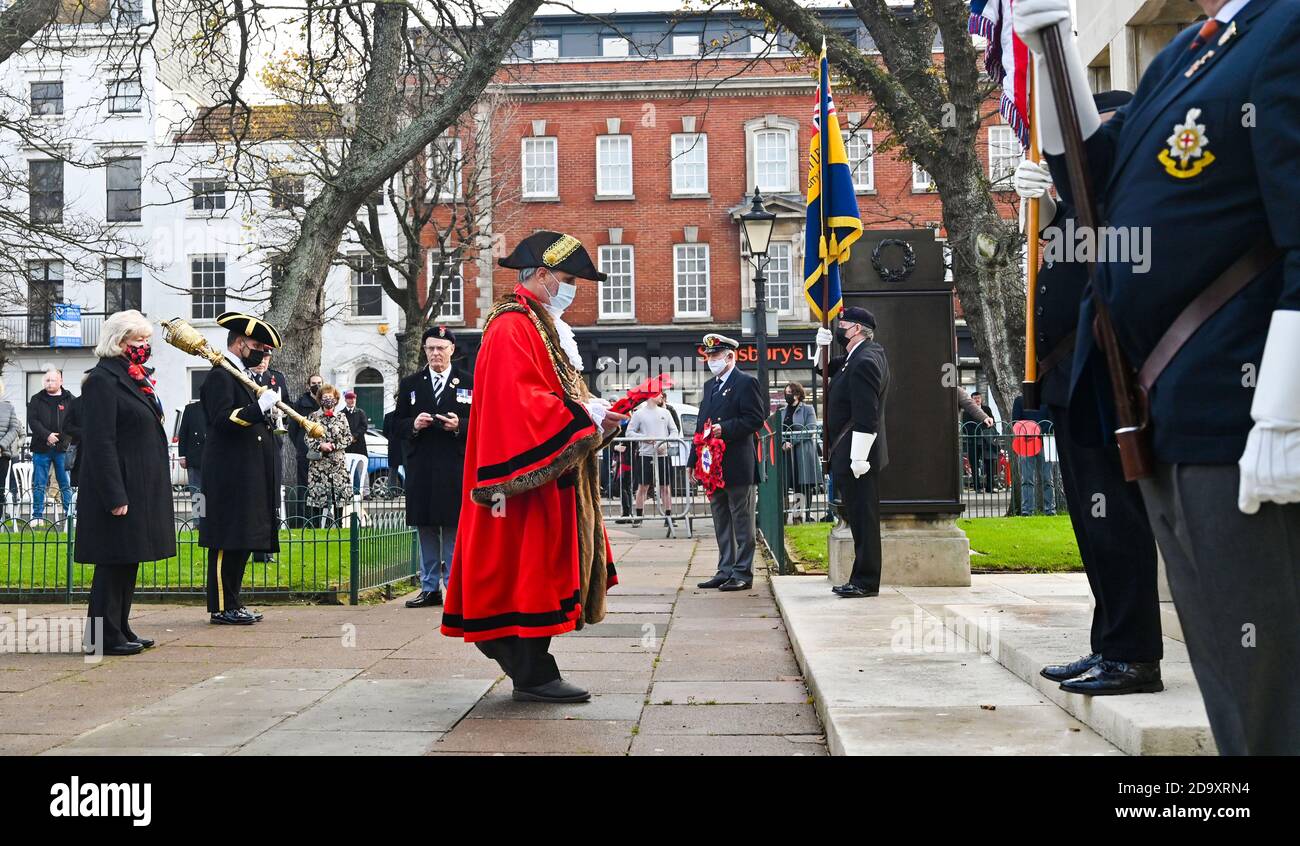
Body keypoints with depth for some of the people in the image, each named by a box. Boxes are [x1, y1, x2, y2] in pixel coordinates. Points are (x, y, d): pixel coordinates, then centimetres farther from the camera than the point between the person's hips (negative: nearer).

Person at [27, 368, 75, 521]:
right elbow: (32, 421, -1)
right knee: (39, 485, 5)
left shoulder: (71, 400, 4)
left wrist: (63, 439, -14)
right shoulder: (36, 399, 9)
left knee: (66, 485, 3)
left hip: (62, 448, -1)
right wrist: (47, 435, -15)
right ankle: (37, 515, 11)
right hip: (41, 448, 1)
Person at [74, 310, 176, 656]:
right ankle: (103, 636, 4)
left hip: (140, 487, 10)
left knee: (128, 560, 14)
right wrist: (115, 496, -23)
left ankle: (120, 629, 22)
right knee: (114, 561, -4)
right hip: (120, 488, -10)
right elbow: (100, 442, -19)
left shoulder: (135, 377, 16)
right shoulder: (103, 379, -13)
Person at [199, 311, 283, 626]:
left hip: (248, 476, 10)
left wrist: (268, 416, 12)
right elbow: (223, 420, -22)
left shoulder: (243, 375, 21)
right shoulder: (220, 376, -10)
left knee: (242, 540, 13)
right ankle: (222, 608, 0)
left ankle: (232, 603, 20)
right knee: (227, 541, -6)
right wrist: (260, 406, -25)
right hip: (230, 474, -10)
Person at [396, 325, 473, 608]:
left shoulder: (469, 383, 6)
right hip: (421, 470, 2)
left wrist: (460, 425, -14)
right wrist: (413, 424, -10)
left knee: (455, 529, -1)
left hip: (456, 468, -2)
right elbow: (397, 424, 11)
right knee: (425, 530, 7)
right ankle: (429, 588, 14)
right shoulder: (410, 385, 12)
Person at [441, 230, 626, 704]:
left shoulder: (540, 325, 21)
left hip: (553, 474, 11)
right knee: (531, 565, -7)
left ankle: (528, 667, 18)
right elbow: (520, 401, -23)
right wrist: (583, 415, -19)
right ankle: (533, 675, -2)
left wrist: (594, 414, 8)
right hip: (531, 473, -11)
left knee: (542, 570, 12)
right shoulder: (512, 327, -12)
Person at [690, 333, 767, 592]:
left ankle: (743, 573, 4)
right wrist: (693, 460, 13)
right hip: (714, 466, 8)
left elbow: (756, 418, -13)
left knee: (742, 522, -1)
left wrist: (725, 429, -21)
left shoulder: (746, 383, -6)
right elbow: (701, 424, 19)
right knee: (721, 522, 12)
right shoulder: (709, 386, 18)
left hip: (738, 466, -8)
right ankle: (725, 571, 19)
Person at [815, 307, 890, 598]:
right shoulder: (860, 357, 15)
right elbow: (825, 367, 31)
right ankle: (862, 579, 20)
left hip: (858, 455, -11)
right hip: (849, 455, 11)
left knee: (863, 519, -5)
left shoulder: (864, 362, -17)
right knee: (860, 519, 13)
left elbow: (866, 416, -23)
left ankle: (865, 582, 1)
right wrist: (823, 346, 11)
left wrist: (859, 458, -23)